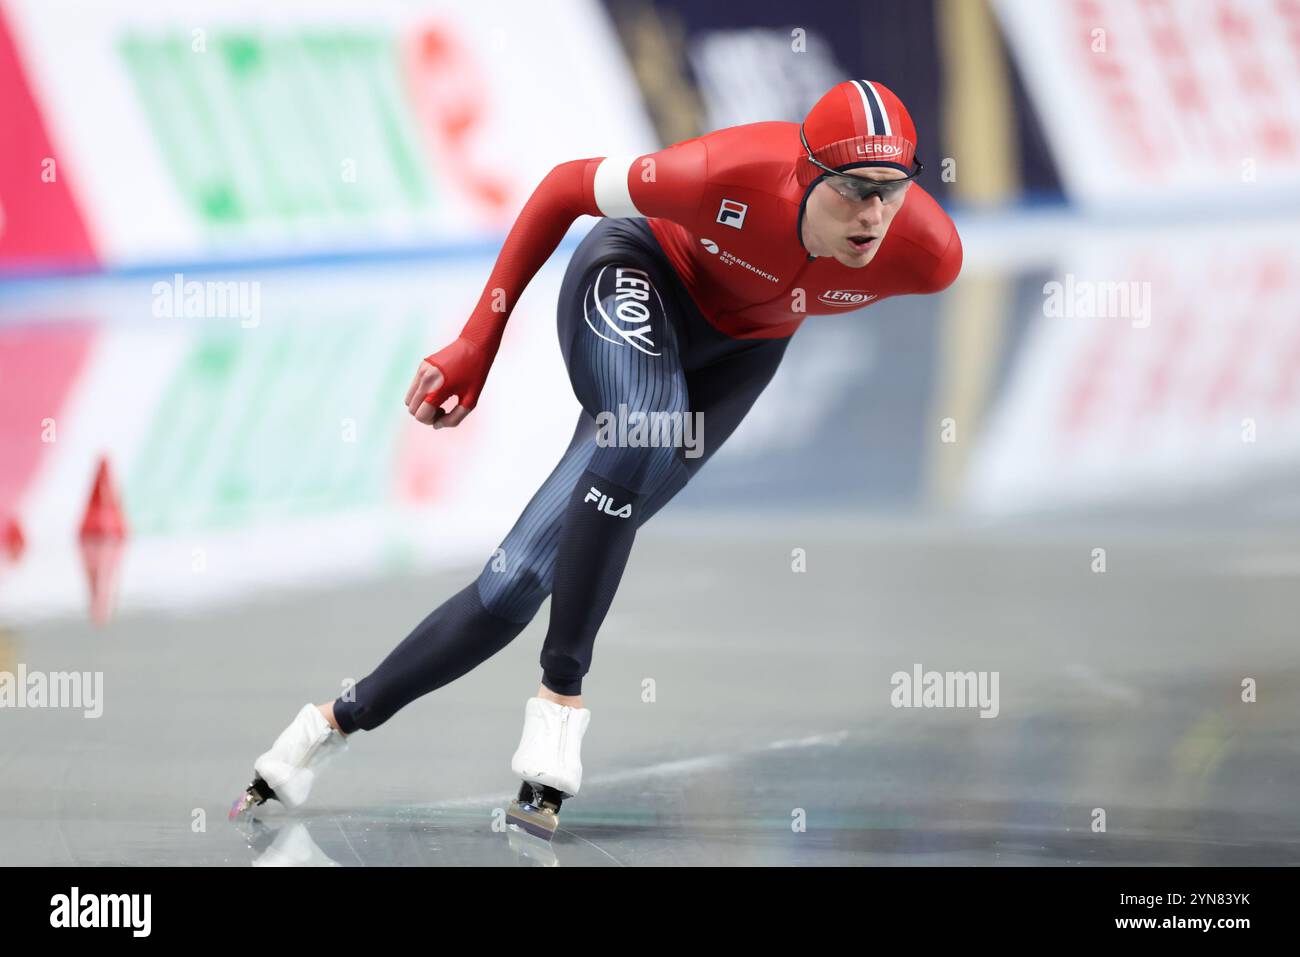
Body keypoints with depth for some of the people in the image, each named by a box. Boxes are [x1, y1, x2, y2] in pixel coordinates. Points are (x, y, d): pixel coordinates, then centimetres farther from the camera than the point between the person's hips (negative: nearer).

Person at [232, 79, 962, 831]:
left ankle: (340, 720, 6)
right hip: (642, 270, -3)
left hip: (739, 347, 3)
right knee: (642, 431, -38)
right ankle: (562, 697, -21)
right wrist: (477, 343, -14)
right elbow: (567, 186, -17)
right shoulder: (729, 176, -37)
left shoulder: (929, 253, -30)